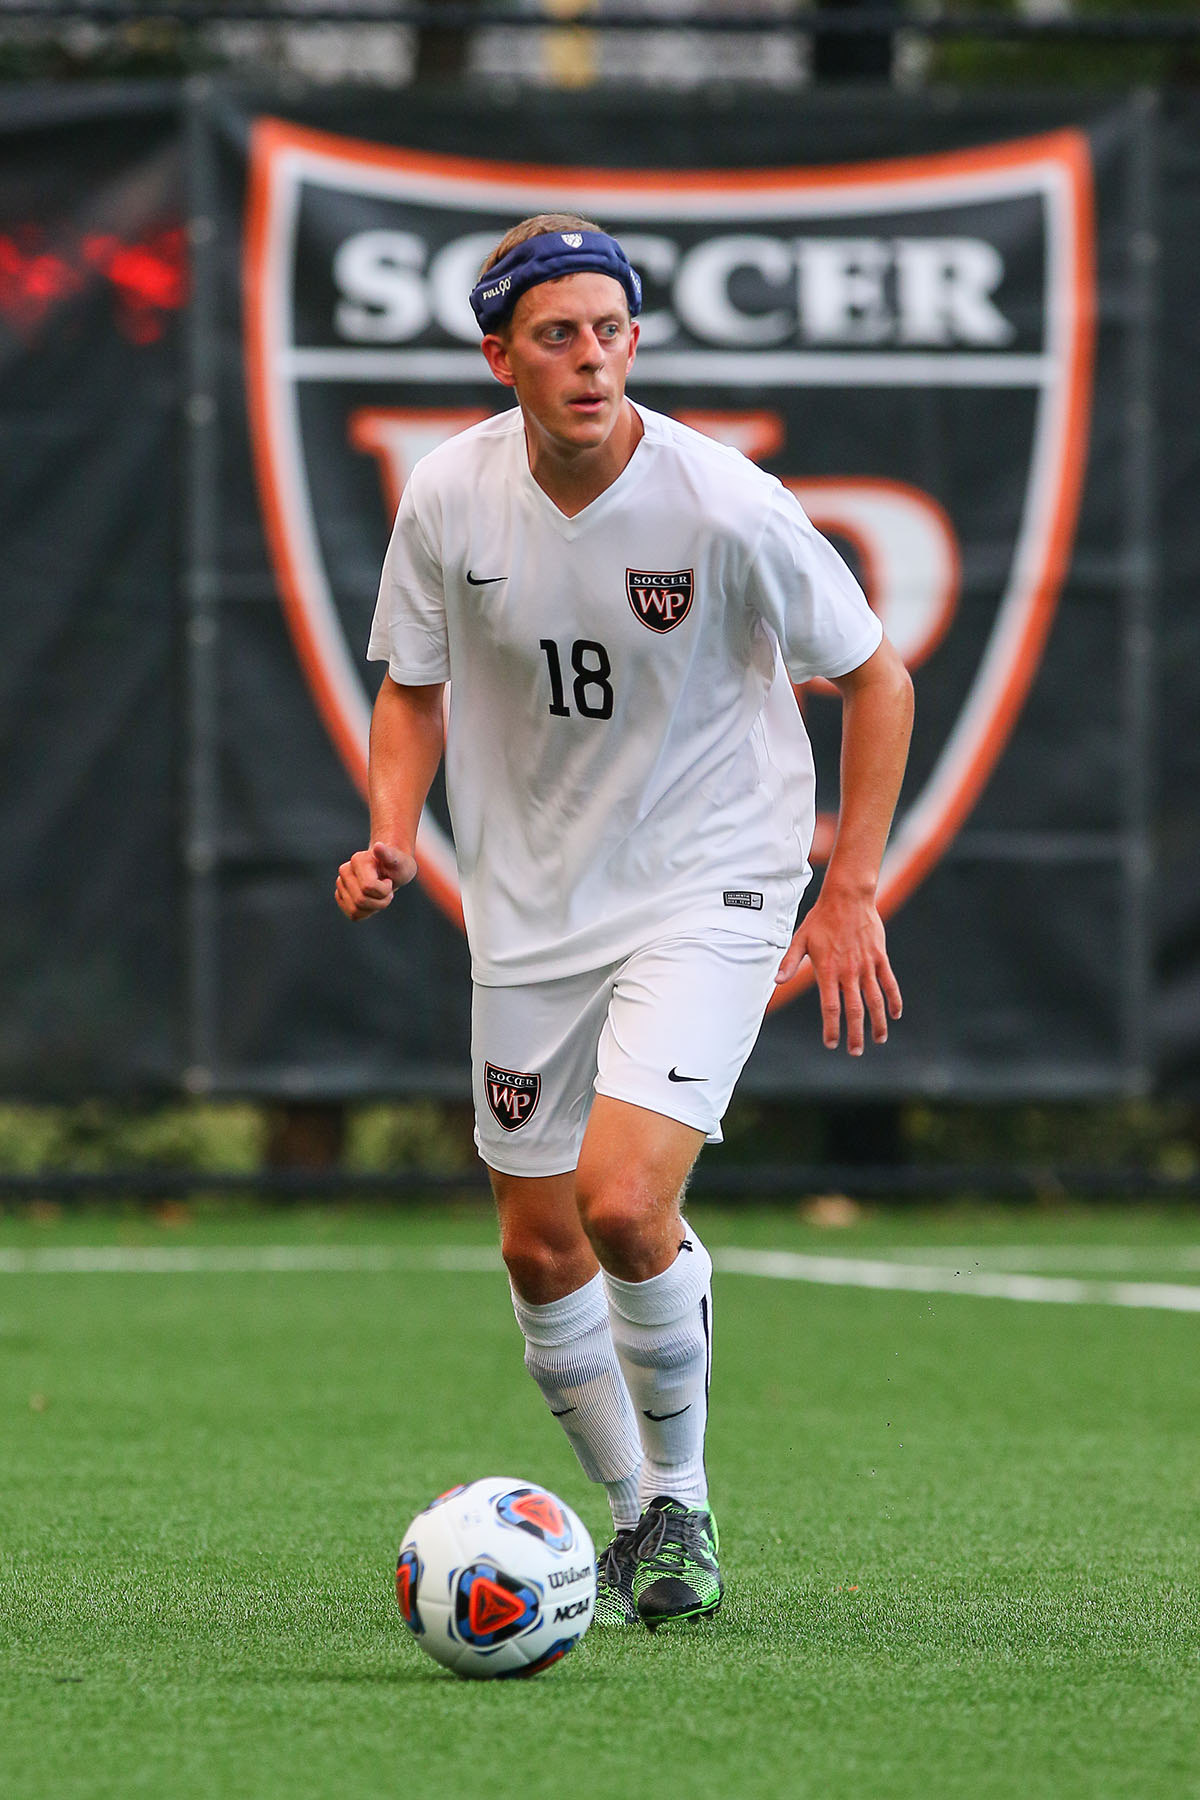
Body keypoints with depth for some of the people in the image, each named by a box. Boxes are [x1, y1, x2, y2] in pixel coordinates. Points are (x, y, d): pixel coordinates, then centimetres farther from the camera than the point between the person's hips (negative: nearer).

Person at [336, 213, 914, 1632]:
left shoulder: (723, 504, -18)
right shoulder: (449, 497, -9)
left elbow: (874, 678, -4)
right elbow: (415, 685, 9)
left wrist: (851, 894, -8)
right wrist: (392, 835, -9)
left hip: (709, 886, -4)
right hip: (533, 903, 4)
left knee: (624, 1201, -21)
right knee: (541, 1249, 7)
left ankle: (682, 1498, 2)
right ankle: (635, 1516, 29)